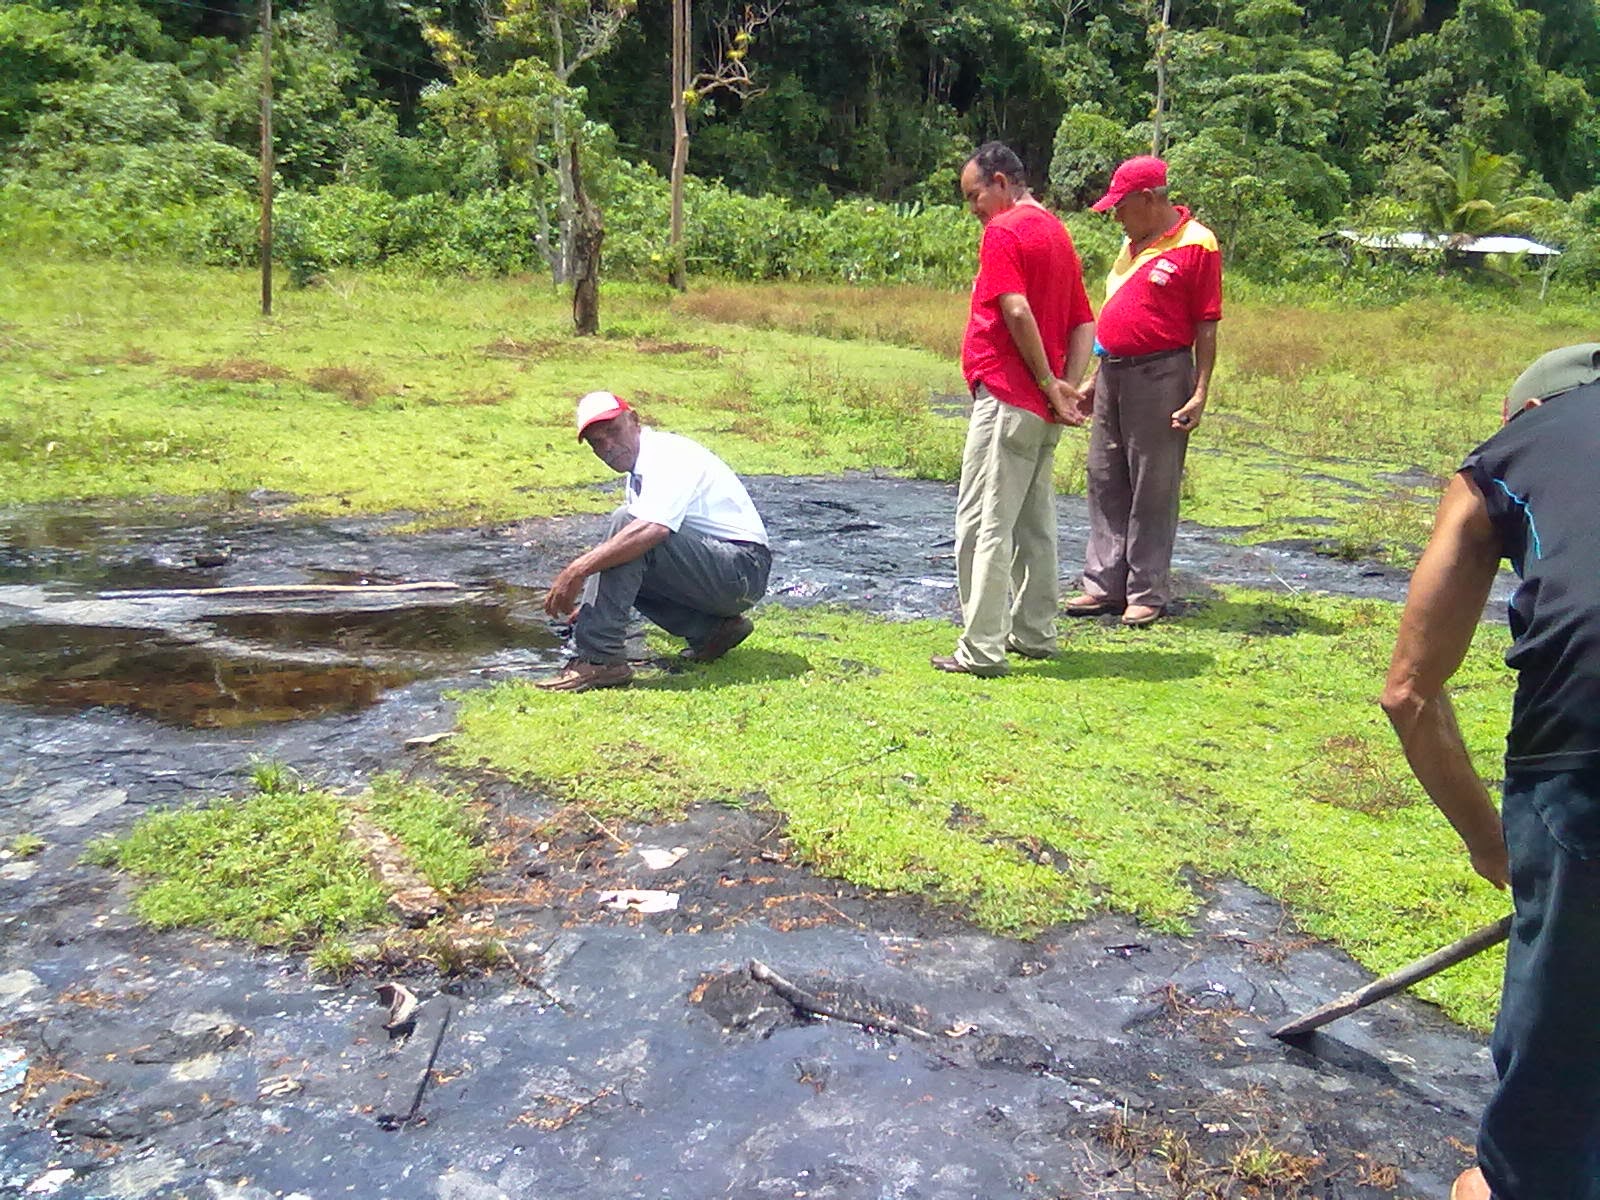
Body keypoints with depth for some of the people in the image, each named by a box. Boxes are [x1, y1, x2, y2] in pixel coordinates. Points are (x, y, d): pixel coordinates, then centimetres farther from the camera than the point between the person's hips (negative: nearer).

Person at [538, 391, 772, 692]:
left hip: (743, 567, -10)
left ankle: (598, 659, -24)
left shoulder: (669, 455, -14)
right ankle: (713, 628, 4)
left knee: (625, 522, -23)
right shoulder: (639, 472, 17)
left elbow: (652, 530, -32)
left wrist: (578, 569, -29)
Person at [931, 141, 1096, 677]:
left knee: (983, 526, -7)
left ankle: (982, 649, -8)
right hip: (1044, 409, 9)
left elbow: (1018, 312, -22)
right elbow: (1084, 322, 15)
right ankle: (1034, 634, 24)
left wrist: (1048, 384, -15)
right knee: (1035, 524, 16)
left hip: (1007, 400, -9)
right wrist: (1069, 385, 3)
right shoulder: (1058, 232, 19)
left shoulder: (1003, 231, -9)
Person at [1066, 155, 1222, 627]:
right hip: (1113, 373, 8)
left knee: (1153, 487, -2)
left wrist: (1200, 393, -15)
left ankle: (1148, 593, 7)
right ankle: (1105, 584, 18)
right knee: (1106, 482, 10)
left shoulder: (1196, 245, -7)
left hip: (1161, 376, -8)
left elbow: (1206, 327, -10)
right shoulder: (1133, 243, 17)